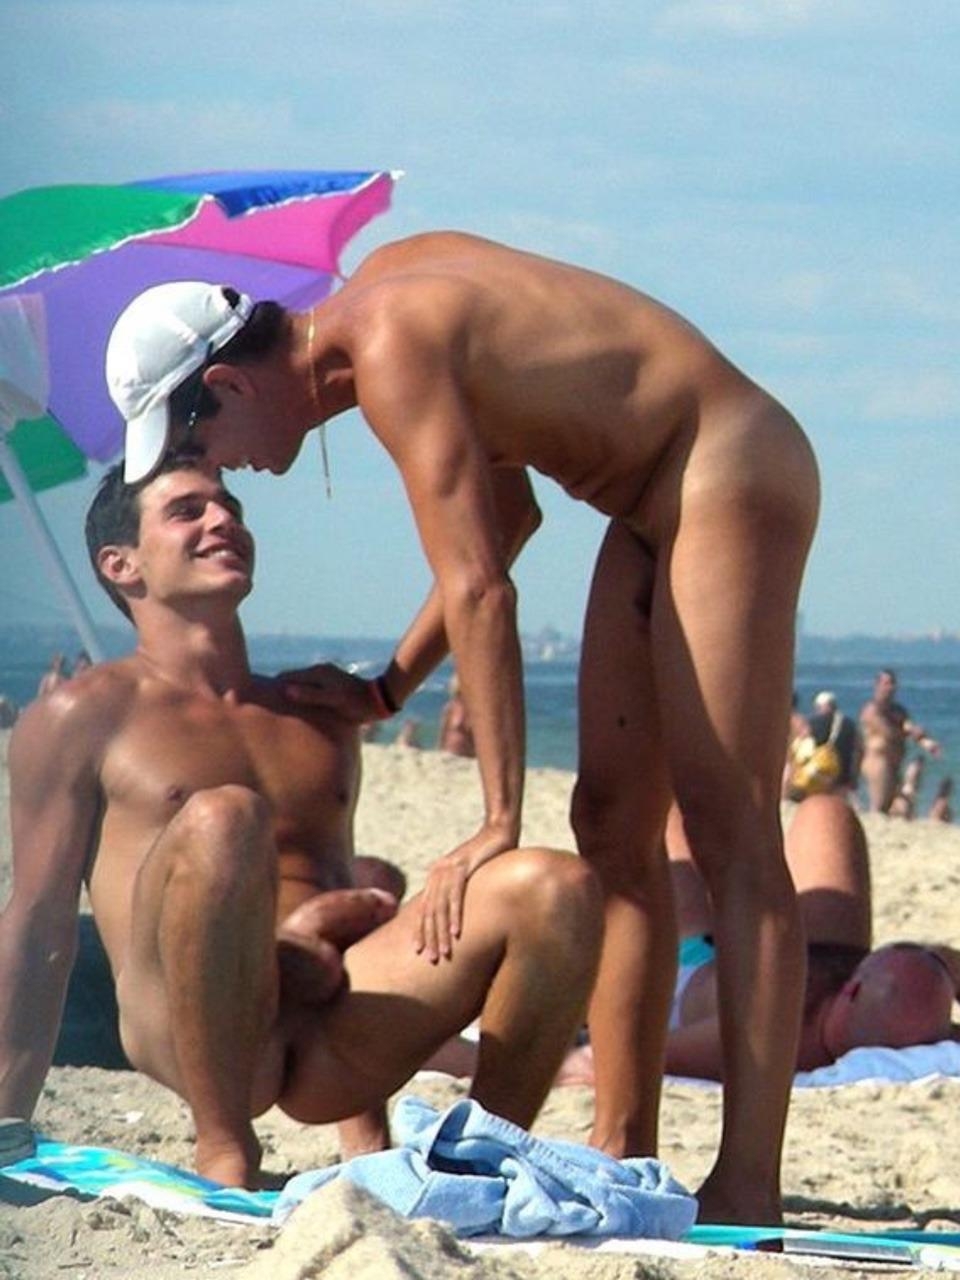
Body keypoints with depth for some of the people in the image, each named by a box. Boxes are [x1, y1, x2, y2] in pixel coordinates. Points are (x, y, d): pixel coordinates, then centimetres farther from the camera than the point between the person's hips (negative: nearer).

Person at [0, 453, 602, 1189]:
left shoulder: (323, 720, 29)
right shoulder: (84, 718, 13)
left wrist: (373, 1144, 28)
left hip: (328, 1056, 5)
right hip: (184, 1034, -5)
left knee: (555, 886, -16)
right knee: (223, 818, -36)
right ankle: (225, 1154, -27)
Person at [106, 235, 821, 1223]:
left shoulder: (390, 347, -19)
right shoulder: (376, 299, 9)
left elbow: (480, 590, -25)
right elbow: (508, 512, 19)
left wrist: (499, 823, -26)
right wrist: (388, 690, 17)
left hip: (731, 473, -10)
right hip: (658, 500, 10)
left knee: (727, 829, -14)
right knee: (611, 823, 9)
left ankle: (748, 1187, -17)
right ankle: (622, 1154, 10)